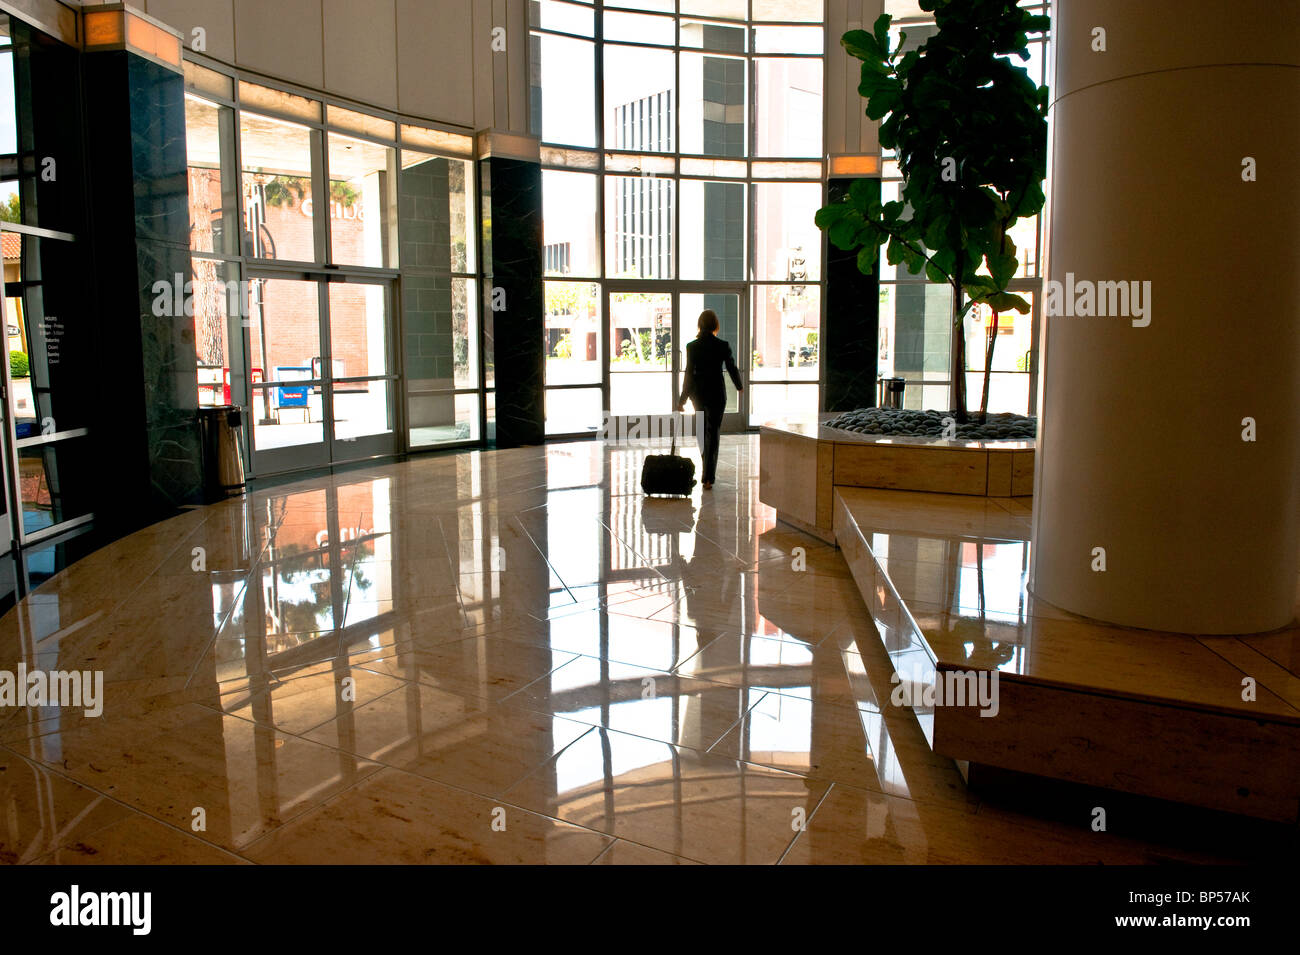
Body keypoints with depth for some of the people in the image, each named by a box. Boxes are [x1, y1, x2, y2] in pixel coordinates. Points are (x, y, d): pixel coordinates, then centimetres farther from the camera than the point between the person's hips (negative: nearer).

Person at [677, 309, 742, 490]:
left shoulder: (692, 346, -6)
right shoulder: (722, 345, -9)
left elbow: (689, 373, -7)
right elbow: (732, 368, -1)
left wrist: (683, 400, -4)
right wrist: (739, 386, 18)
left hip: (697, 393, 2)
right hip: (716, 393, -2)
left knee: (702, 428, 23)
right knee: (713, 432, 1)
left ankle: (707, 463, 42)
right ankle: (708, 477, -5)